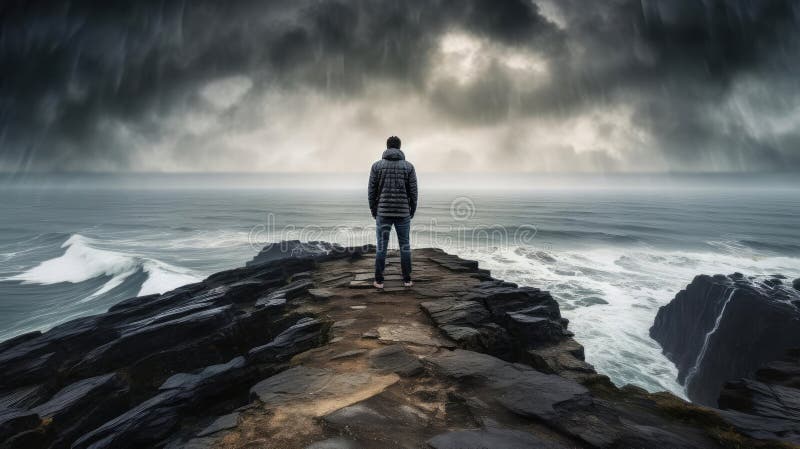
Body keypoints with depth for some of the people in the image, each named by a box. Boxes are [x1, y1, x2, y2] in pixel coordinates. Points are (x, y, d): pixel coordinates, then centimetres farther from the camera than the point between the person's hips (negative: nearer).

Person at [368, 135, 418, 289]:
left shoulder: (377, 165, 0)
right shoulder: (409, 166, 0)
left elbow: (372, 191, 0)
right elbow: (413, 191, -1)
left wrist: (373, 210, 10)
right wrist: (412, 211, 10)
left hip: (383, 212, 0)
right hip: (403, 213, 0)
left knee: (381, 247, 6)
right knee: (405, 246, 10)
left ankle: (379, 281, 10)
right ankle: (407, 279, 14)